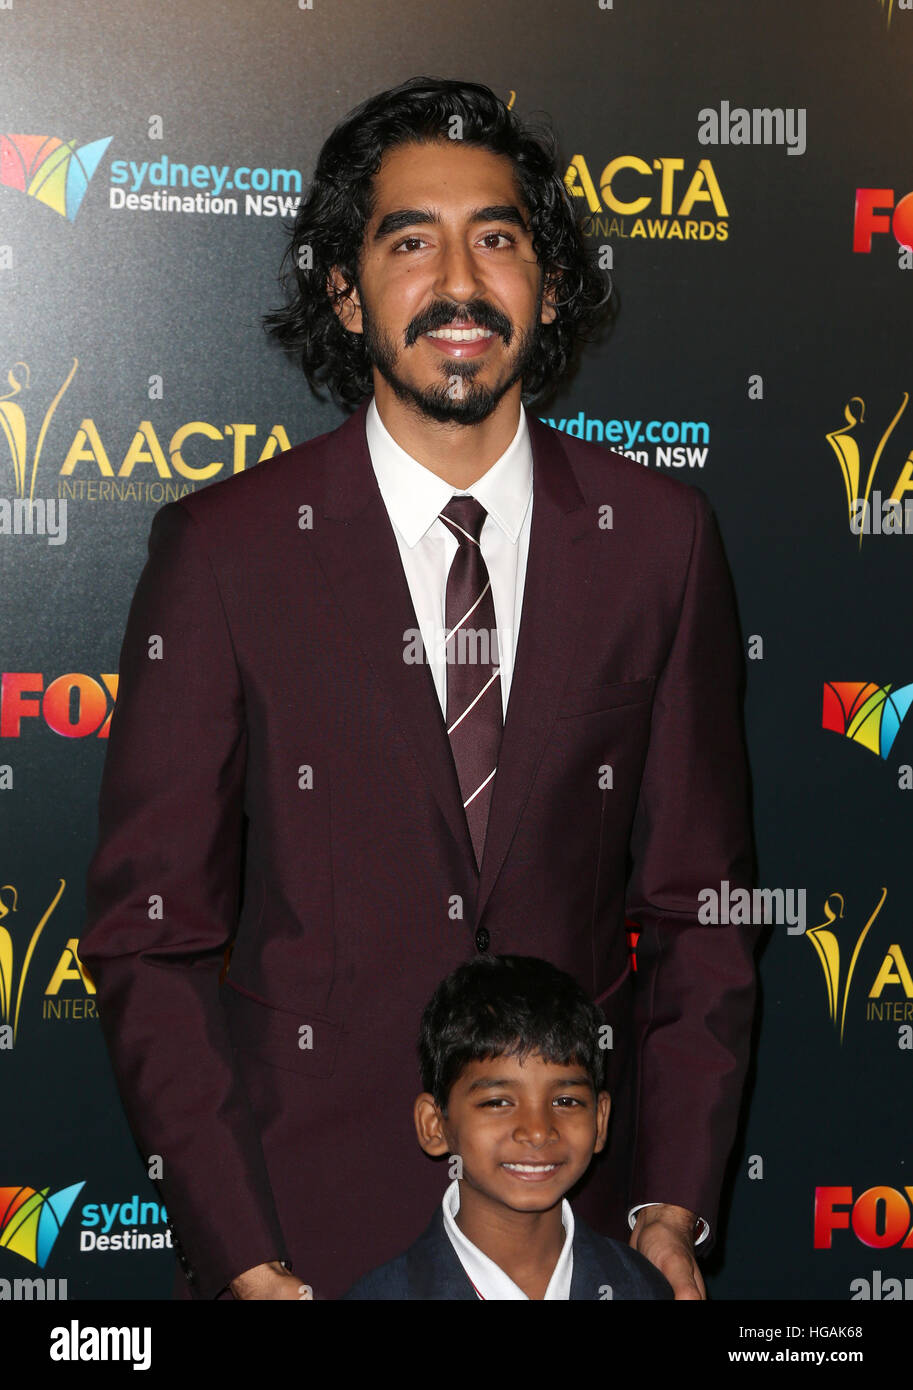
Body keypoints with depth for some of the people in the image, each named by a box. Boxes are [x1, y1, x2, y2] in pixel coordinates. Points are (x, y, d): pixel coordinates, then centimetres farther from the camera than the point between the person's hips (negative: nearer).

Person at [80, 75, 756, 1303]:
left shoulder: (660, 539, -1)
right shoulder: (223, 550, -7)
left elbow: (698, 902, 4)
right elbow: (150, 934, -5)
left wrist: (674, 1204, -5)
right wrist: (242, 1258, -12)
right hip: (299, 1218, -1)